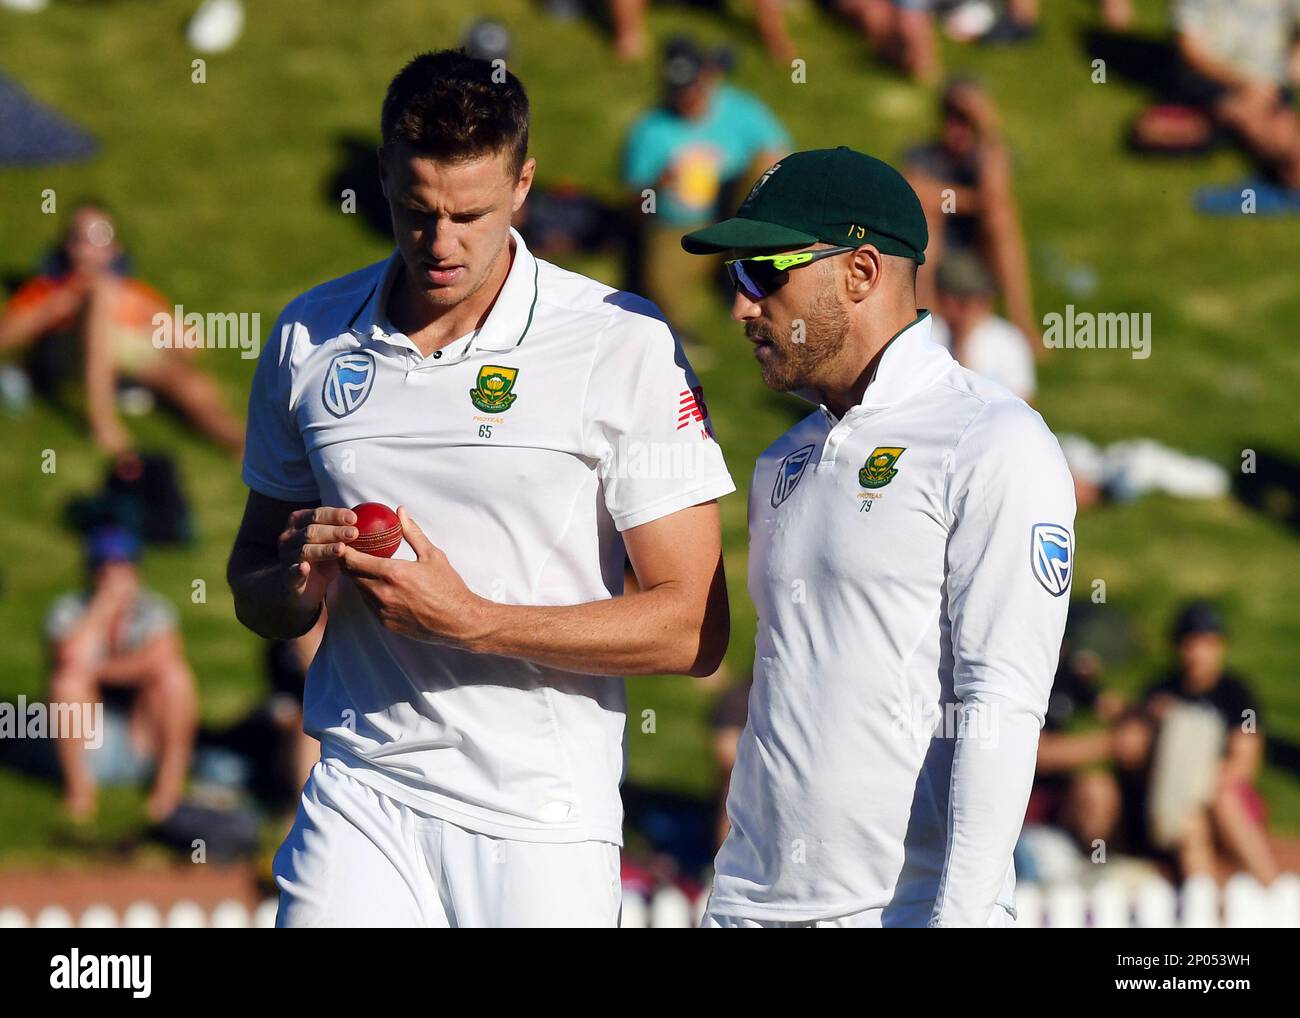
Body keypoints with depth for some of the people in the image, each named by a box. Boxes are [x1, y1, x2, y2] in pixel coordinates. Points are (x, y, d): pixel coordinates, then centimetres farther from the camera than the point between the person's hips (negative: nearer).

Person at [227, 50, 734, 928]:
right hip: (359, 798, 3)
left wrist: (469, 620, -14)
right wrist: (299, 582, -4)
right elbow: (254, 590, 20)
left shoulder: (624, 346, -4)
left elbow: (693, 630, -7)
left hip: (541, 823, -3)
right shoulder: (311, 338, 9)